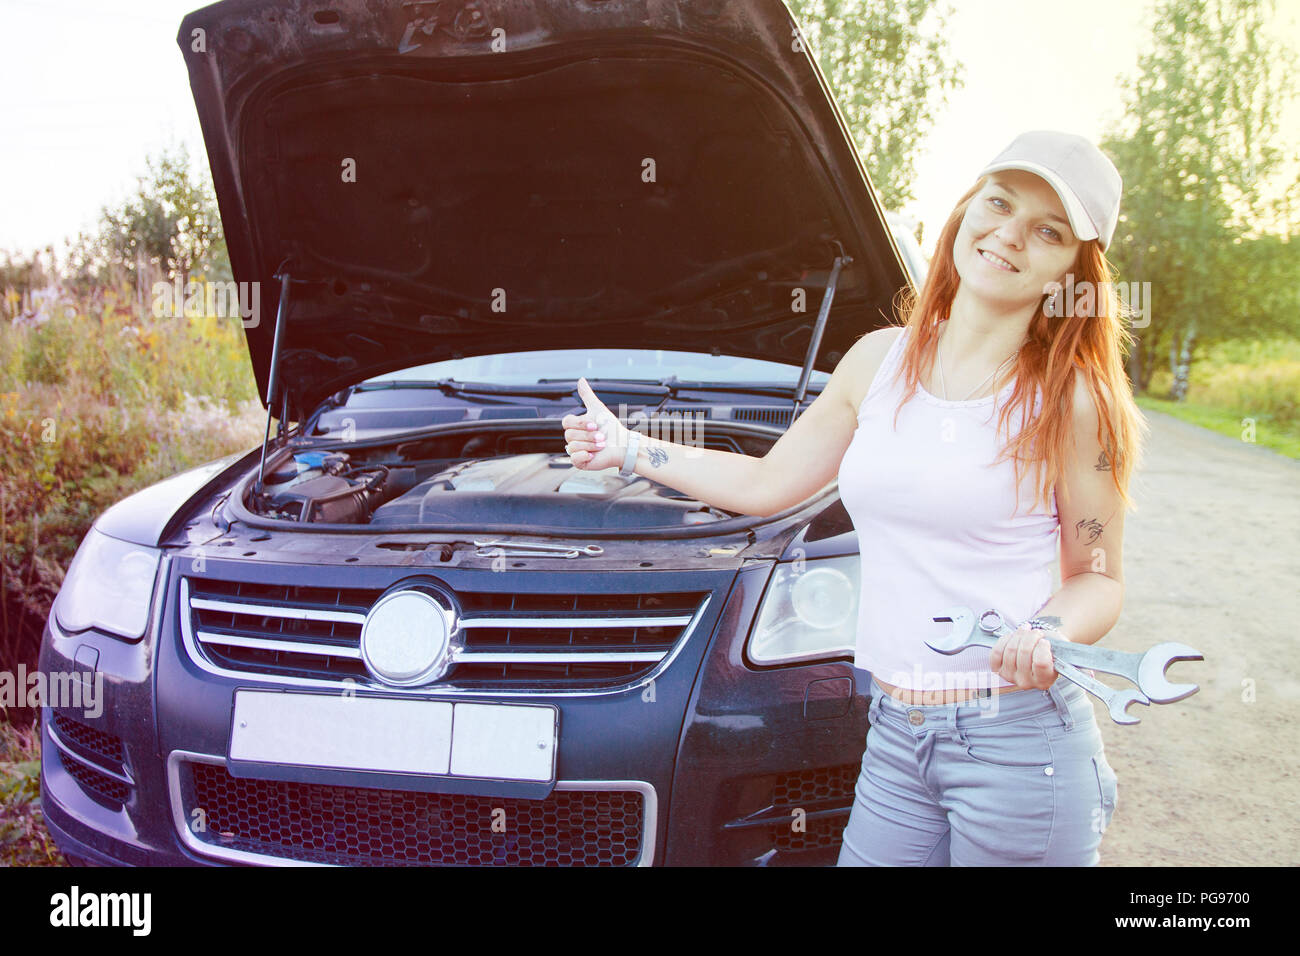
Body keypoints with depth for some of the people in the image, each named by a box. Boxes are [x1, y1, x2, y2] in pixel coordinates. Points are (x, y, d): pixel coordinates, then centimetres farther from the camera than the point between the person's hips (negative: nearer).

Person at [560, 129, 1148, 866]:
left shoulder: (1071, 398, -5)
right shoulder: (881, 360, 6)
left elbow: (1099, 579, 1)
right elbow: (768, 483, 15)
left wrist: (1048, 636, -21)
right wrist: (628, 448, 21)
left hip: (1020, 743, -3)